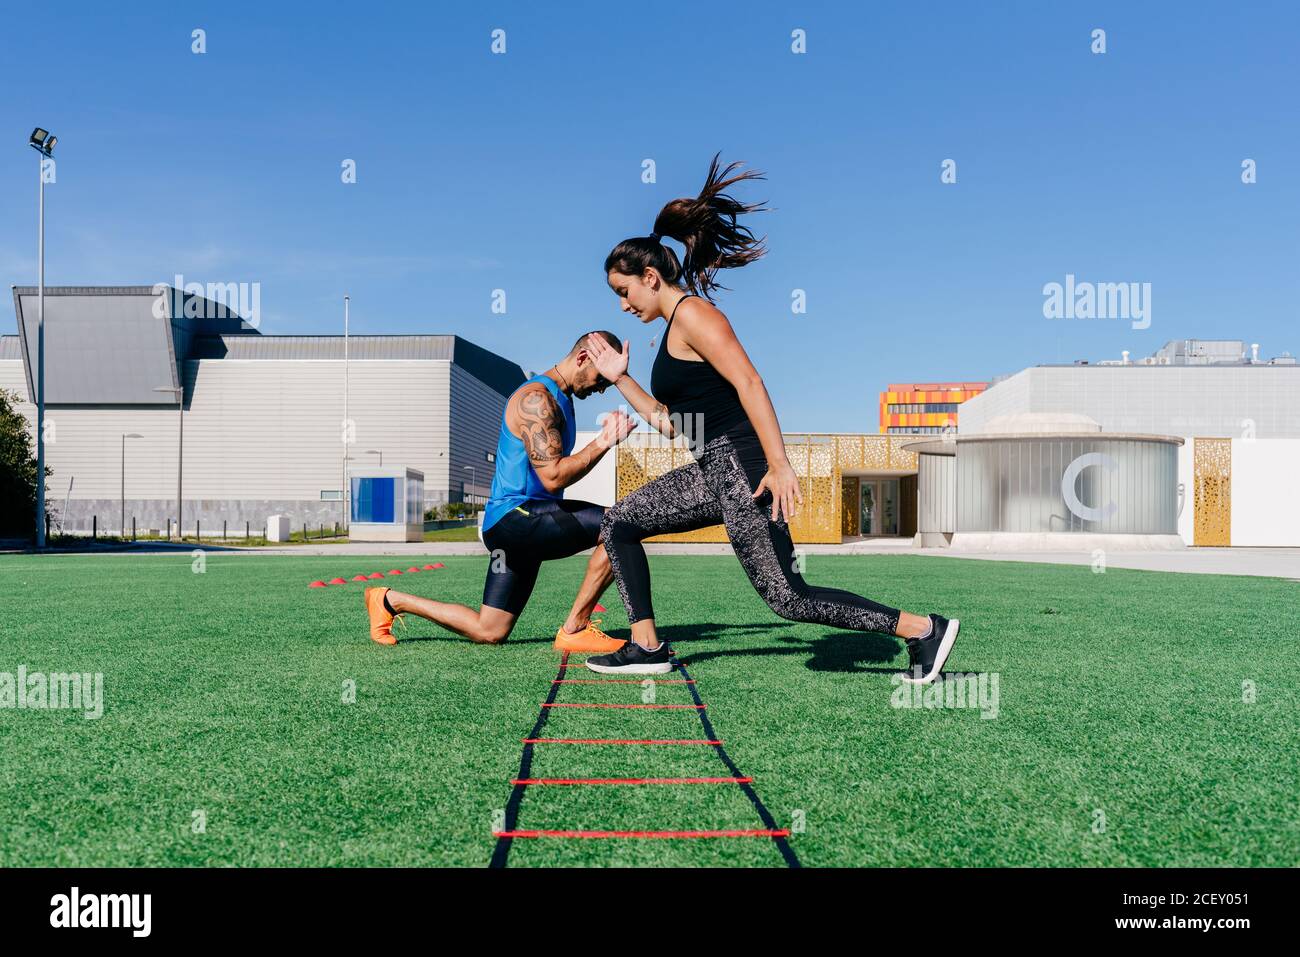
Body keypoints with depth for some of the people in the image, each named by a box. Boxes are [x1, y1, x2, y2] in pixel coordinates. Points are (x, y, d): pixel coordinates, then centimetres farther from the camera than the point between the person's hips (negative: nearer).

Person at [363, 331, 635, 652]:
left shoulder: (560, 397, 19)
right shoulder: (537, 398, -14)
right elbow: (553, 477, -23)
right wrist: (602, 443, -21)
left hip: (515, 522, 10)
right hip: (516, 516, -10)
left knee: (487, 632, 12)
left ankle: (389, 600, 23)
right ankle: (574, 629, -14)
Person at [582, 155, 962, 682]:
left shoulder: (692, 313, -8)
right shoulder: (673, 331, 21)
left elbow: (749, 382, -20)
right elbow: (666, 418, 24)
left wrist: (779, 465, -27)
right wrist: (619, 377, 20)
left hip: (741, 465, -10)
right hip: (712, 470, 10)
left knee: (787, 597, -9)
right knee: (619, 523, 11)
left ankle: (924, 629, -2)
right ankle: (646, 648, 12)